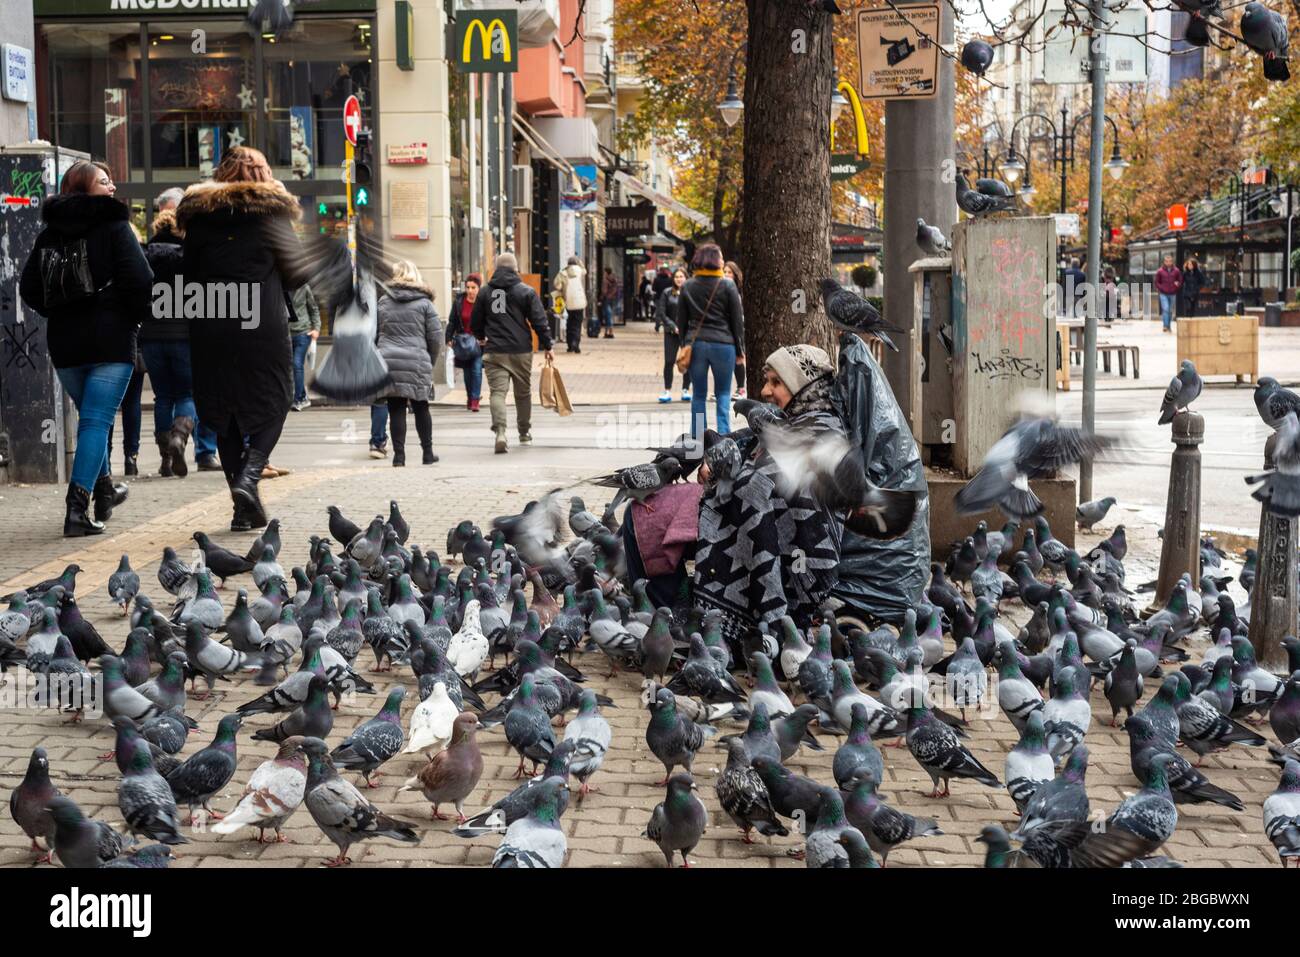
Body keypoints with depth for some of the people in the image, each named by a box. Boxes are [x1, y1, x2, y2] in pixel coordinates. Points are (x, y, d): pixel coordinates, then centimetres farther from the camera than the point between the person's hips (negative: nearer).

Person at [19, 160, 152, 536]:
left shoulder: (49, 234, 9)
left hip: (63, 341, 5)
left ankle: (104, 491, 33)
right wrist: (134, 317, 1)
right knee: (97, 420, -6)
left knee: (91, 416, 22)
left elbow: (29, 289, 9)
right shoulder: (114, 226, -6)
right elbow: (140, 280, -15)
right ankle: (77, 506, -15)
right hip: (111, 339, -5)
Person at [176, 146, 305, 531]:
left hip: (210, 329, 3)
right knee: (272, 405, 8)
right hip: (262, 325, -3)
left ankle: (246, 507, 7)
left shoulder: (199, 215, 10)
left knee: (225, 414, 9)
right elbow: (297, 273, 1)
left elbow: (189, 275, 11)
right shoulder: (271, 212, 1)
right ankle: (249, 475, -15)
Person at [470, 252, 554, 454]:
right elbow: (539, 322, -5)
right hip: (521, 351, 0)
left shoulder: (485, 292, 5)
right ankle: (525, 433, 29)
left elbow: (475, 323, 14)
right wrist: (547, 346, 5)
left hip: (494, 352, 1)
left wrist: (482, 337, 35)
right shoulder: (526, 291, -2)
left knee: (497, 392, -5)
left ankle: (500, 432, -25)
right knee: (523, 393, 16)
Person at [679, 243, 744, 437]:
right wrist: (740, 350, 6)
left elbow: (682, 321, 9)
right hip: (723, 344, -2)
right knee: (723, 393, 6)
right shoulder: (727, 286, -4)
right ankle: (724, 435, -2)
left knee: (698, 394, 9)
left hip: (695, 344, 2)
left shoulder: (687, 287, 5)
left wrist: (685, 345, 16)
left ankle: (697, 438, 9)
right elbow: (738, 320, -1)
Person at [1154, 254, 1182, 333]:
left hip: (1173, 294, 2)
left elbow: (1180, 280, 12)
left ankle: (1169, 326, 21)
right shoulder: (1160, 271, -1)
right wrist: (1160, 288, -8)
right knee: (1165, 309, -15)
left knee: (1171, 311, 9)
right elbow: (1157, 282, 7)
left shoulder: (1176, 271, 3)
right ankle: (1165, 326, -14)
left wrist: (1178, 284, -9)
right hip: (1163, 294, -2)